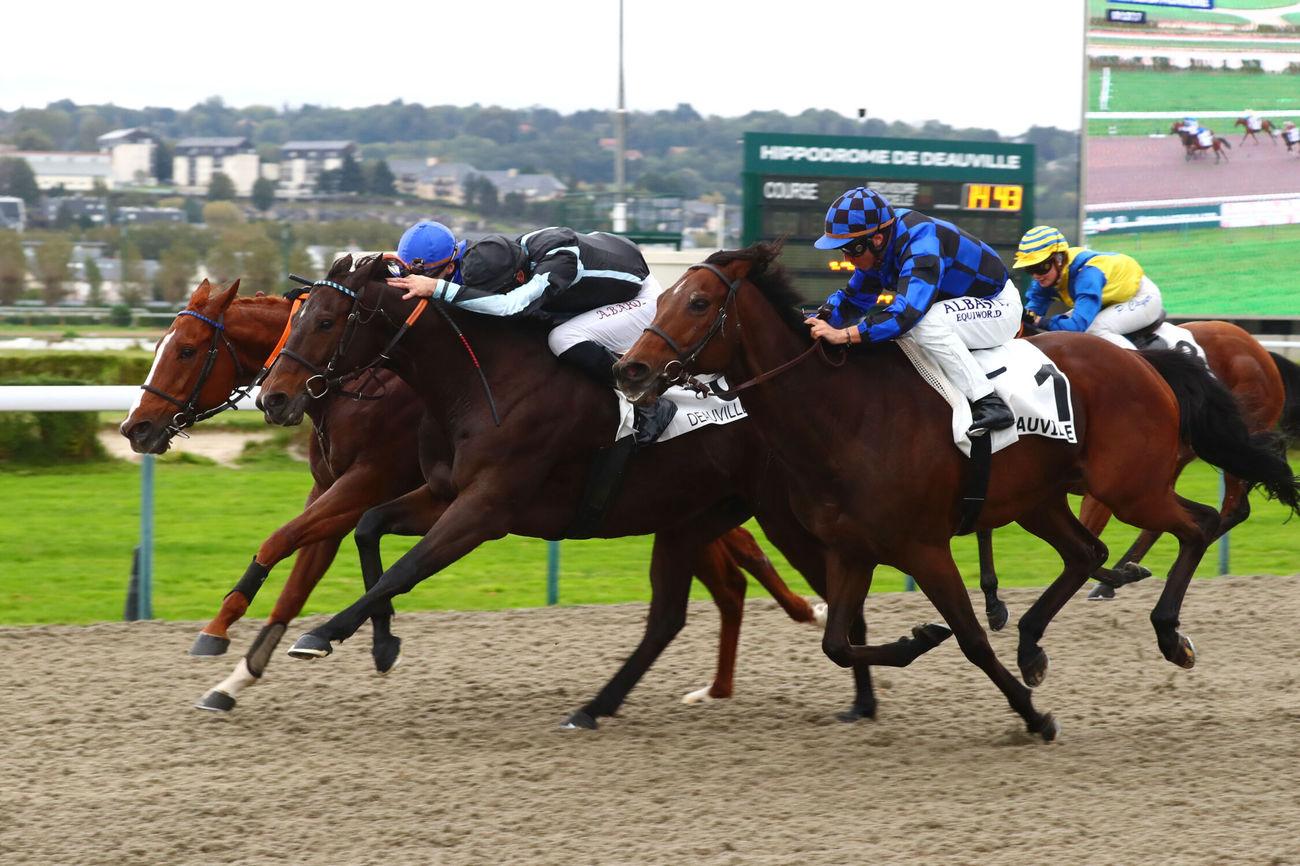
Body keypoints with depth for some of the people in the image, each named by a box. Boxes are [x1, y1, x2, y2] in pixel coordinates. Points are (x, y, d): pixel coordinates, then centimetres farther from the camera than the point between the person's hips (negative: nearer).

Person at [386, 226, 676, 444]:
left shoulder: (561, 261, -40)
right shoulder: (519, 248, -16)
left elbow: (511, 305, -52)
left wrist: (438, 288, -53)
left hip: (643, 301, -9)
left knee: (563, 339, -28)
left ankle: (649, 408, -16)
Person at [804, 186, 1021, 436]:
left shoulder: (921, 245, -33)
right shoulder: (878, 246, -6)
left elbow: (909, 312, -45)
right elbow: (854, 299, 6)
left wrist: (843, 335, -48)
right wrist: (815, 323, -13)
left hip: (1000, 307, -9)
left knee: (926, 321, -35)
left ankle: (988, 404, -32)